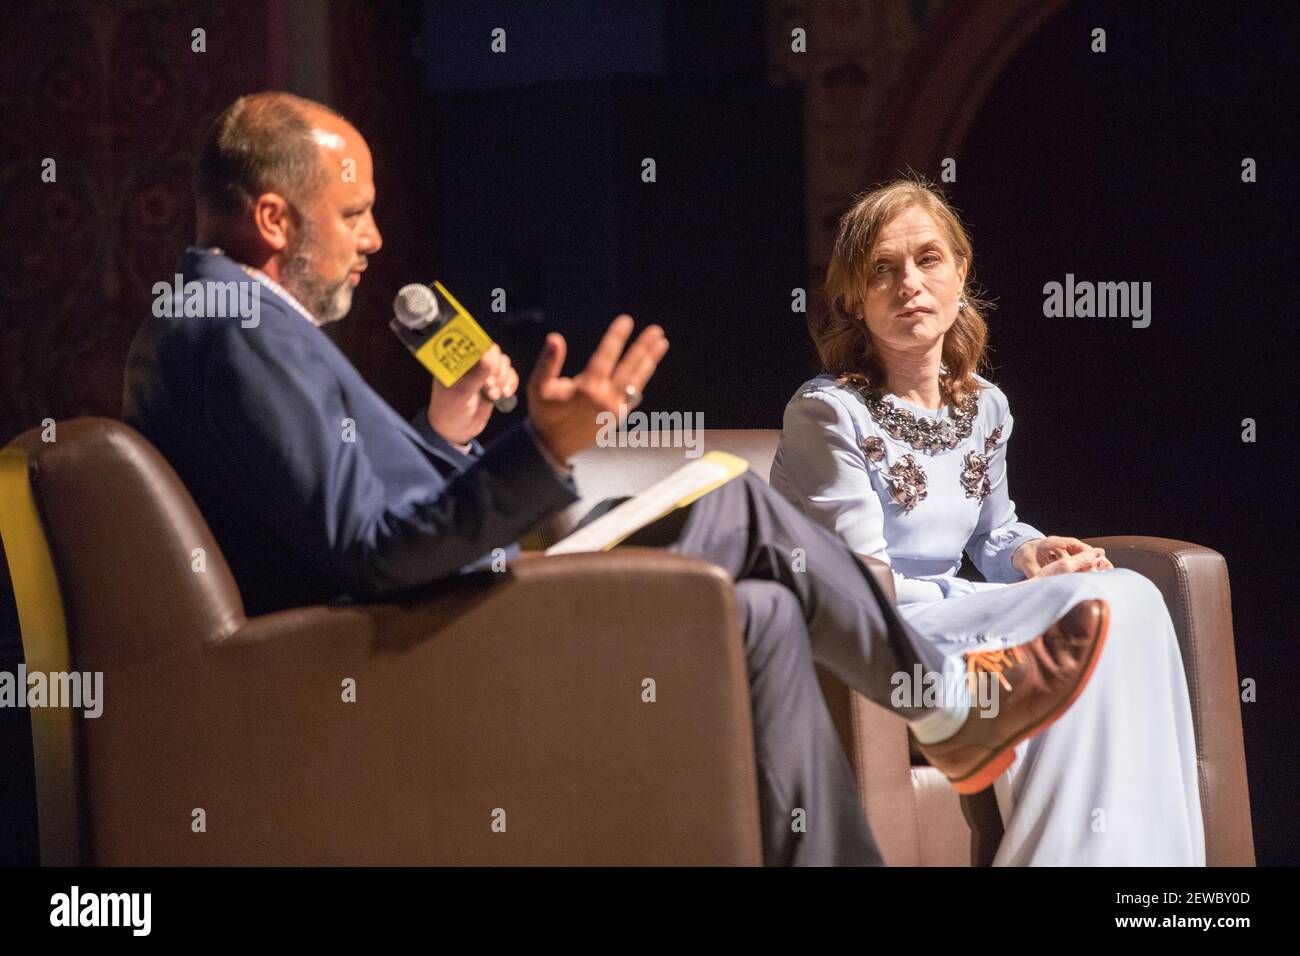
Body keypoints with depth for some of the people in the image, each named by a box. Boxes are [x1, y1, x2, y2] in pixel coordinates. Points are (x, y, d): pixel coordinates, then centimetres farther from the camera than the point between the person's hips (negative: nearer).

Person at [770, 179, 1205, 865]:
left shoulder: (985, 408, 10)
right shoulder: (826, 412, -12)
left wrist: (1026, 553, 0)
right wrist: (1039, 595, -16)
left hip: (950, 622, 7)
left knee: (1130, 596, -20)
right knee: (1109, 605, -23)